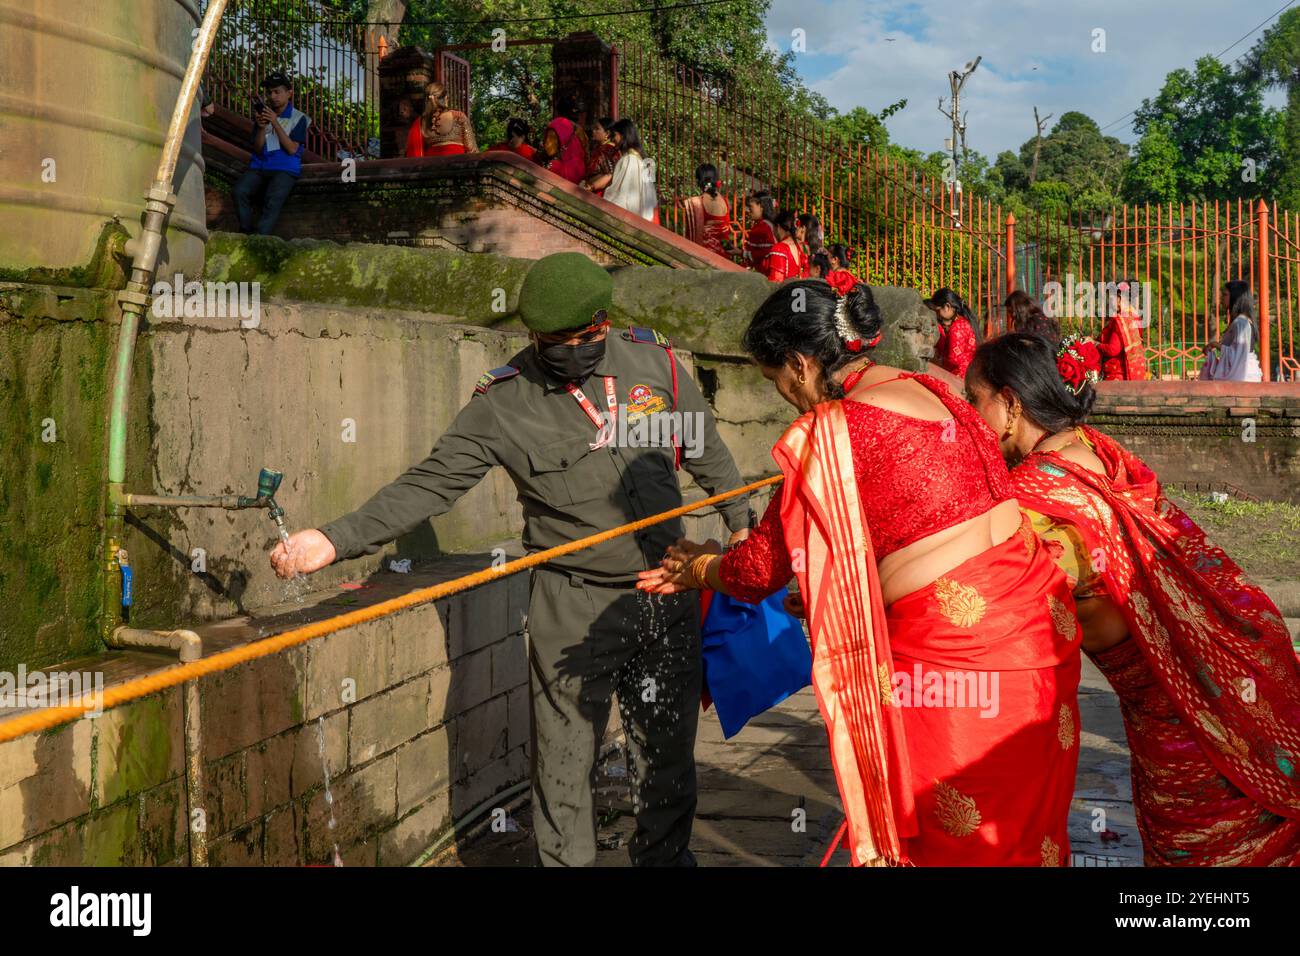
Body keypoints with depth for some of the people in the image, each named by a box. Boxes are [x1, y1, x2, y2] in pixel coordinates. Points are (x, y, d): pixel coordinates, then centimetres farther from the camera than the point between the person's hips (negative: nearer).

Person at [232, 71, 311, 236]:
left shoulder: (298, 118, 5)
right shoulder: (262, 114, 17)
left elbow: (292, 149, -7)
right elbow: (257, 149, 11)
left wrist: (275, 123, -12)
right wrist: (261, 128, -8)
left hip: (285, 168, -4)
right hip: (259, 166, 4)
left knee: (274, 198, -35)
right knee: (239, 191, -27)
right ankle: (246, 234, -22)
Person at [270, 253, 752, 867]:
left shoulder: (653, 361, -1)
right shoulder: (503, 404, -9)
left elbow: (706, 450, 14)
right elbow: (428, 485, -11)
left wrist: (740, 521, 22)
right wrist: (335, 540, -21)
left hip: (667, 595, 3)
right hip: (573, 609, -3)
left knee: (669, 753, 16)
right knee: (565, 761, 3)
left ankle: (665, 856, 36)